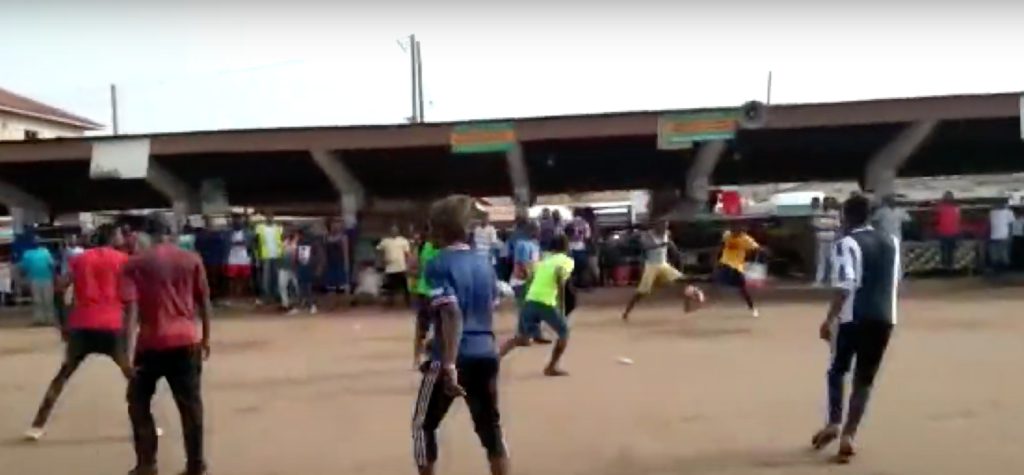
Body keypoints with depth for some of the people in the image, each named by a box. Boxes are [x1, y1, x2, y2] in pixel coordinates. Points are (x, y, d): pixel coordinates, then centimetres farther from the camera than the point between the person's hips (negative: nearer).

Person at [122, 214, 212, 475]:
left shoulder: (135, 264, -1)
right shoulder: (191, 259, 5)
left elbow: (131, 308, -9)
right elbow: (204, 302, 7)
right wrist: (206, 338, 17)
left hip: (151, 343, -2)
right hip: (187, 341, 2)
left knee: (138, 402, 17)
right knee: (191, 405, 10)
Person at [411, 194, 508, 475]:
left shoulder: (439, 265, -10)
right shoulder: (484, 264, 10)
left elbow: (452, 315, -21)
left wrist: (449, 366, -25)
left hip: (452, 358, -6)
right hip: (486, 355, 6)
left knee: (424, 424, 13)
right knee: (490, 427, 14)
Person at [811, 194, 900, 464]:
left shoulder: (847, 244, -9)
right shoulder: (891, 241, 11)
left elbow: (844, 288, -17)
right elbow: (896, 282, 17)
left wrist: (829, 320, -12)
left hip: (854, 318, -5)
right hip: (884, 318, 5)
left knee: (838, 370, 17)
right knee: (865, 379, 11)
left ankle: (834, 424, 10)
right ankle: (848, 434, 7)